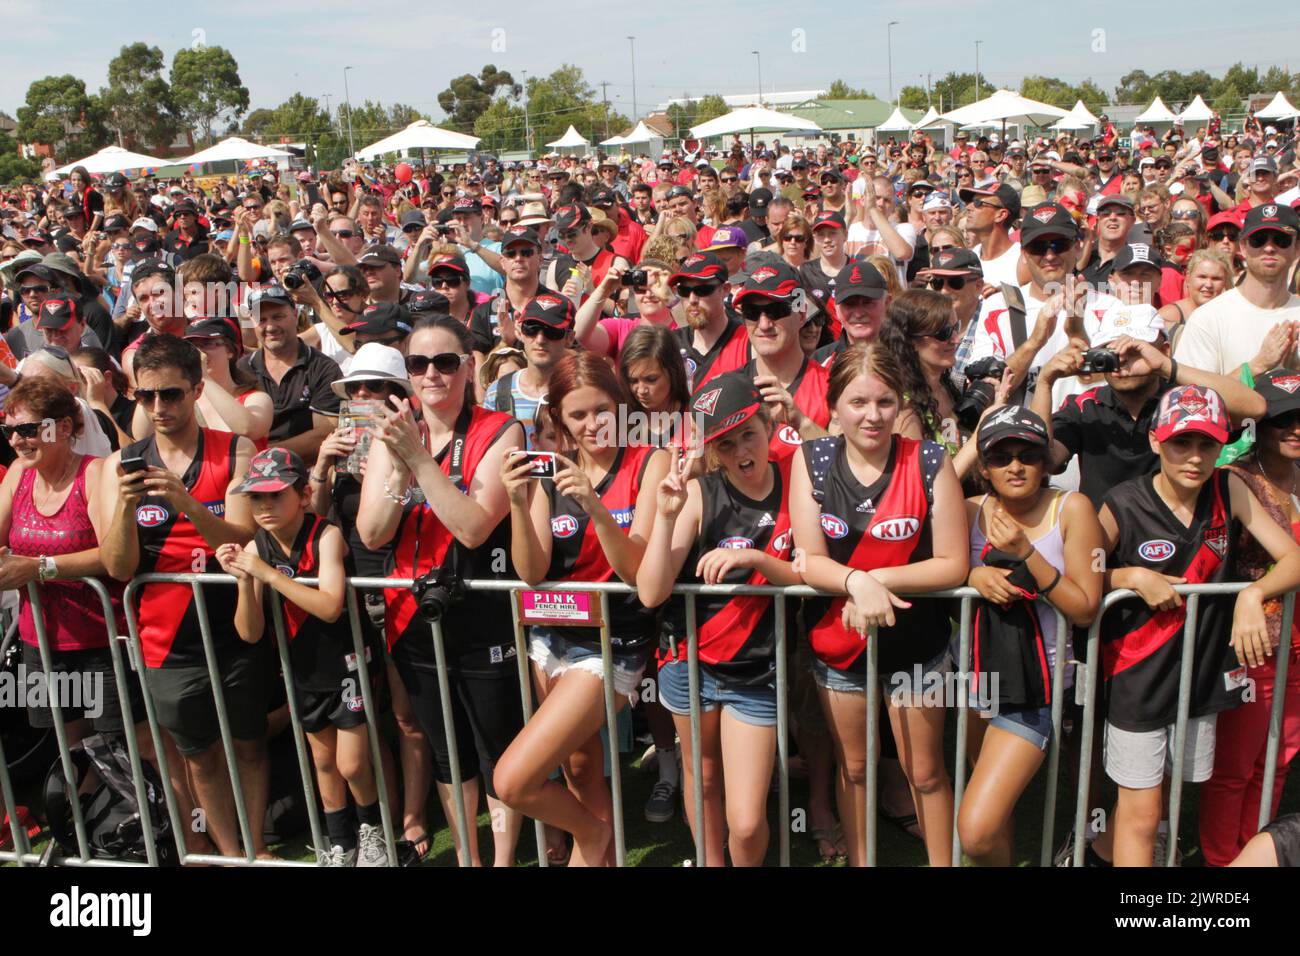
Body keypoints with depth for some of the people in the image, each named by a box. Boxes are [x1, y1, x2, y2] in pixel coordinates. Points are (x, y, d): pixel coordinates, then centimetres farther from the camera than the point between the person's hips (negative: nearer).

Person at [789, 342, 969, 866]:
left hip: (915, 642, -1)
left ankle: (942, 862, 35)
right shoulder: (811, 460, -11)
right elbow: (809, 561, -14)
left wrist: (878, 578, -26)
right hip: (837, 641, 2)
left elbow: (953, 564, -15)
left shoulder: (930, 463, -15)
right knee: (853, 767, 20)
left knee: (925, 772, 15)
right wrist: (857, 582, -33)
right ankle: (858, 861, 40)